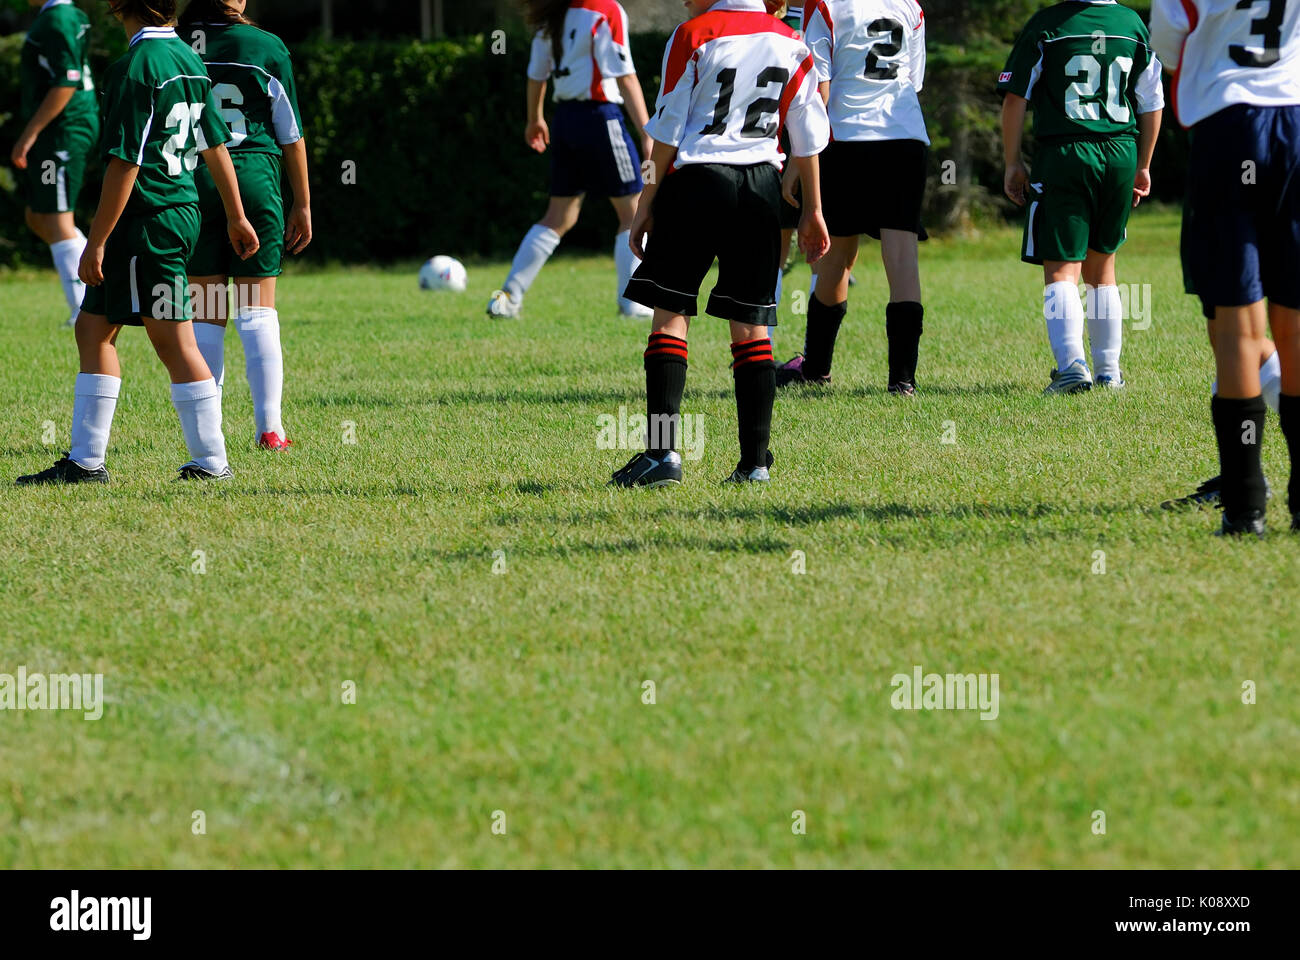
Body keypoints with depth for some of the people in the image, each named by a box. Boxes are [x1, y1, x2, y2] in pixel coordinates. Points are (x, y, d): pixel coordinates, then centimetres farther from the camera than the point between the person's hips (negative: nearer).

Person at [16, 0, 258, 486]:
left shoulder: (134, 68, -16)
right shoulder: (188, 59, 10)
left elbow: (125, 164, -18)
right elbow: (216, 145, 17)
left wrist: (97, 241, -15)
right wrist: (236, 216, 24)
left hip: (146, 221, -9)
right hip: (183, 209, 9)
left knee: (172, 339, -2)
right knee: (93, 330, 11)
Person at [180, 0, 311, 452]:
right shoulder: (268, 47, 0)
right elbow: (291, 134, 4)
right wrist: (302, 205, 11)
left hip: (192, 185, 1)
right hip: (255, 178, -1)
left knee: (205, 315, 6)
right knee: (258, 309, 4)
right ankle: (269, 427, -2)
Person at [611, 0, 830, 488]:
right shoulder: (790, 43, 10)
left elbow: (668, 131, -4)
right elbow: (808, 136, 12)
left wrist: (647, 201, 2)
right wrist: (812, 209, 19)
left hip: (696, 179, -4)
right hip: (760, 187, 4)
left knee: (670, 314, -1)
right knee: (751, 326, 8)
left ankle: (662, 450, -12)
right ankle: (755, 460, 3)